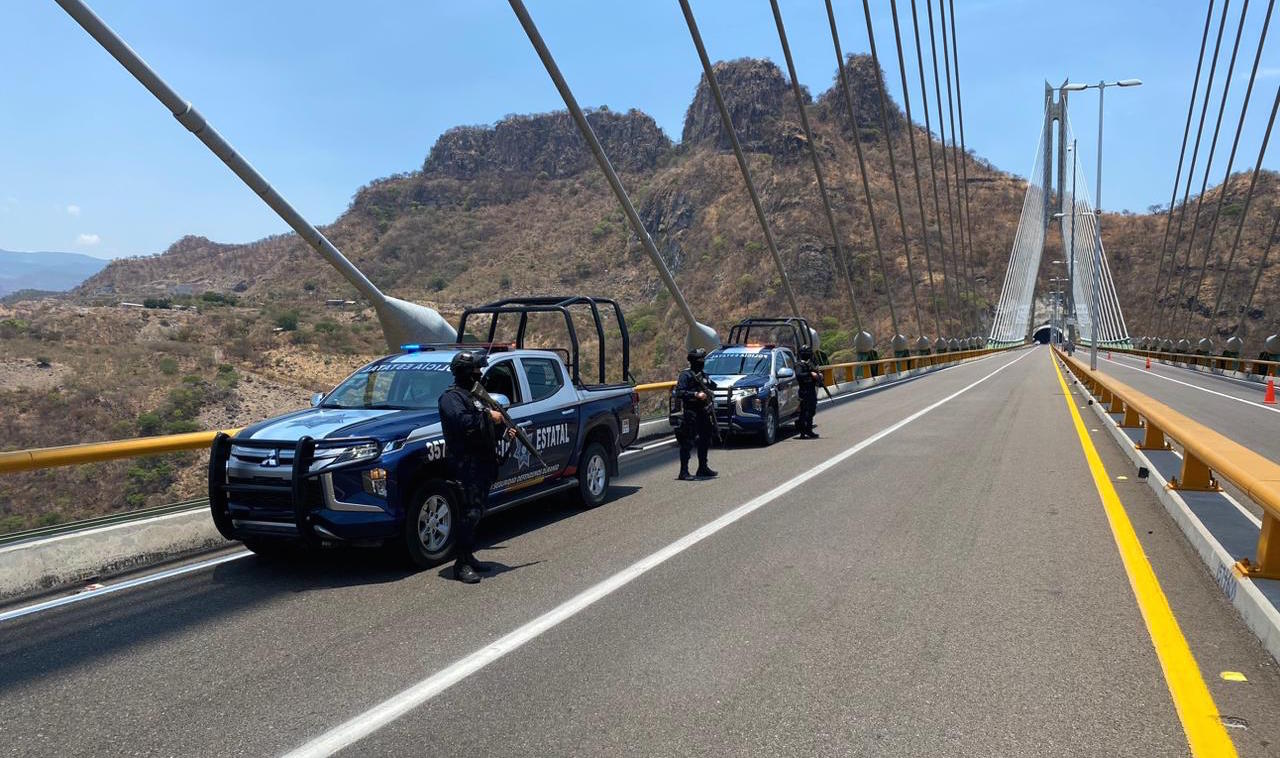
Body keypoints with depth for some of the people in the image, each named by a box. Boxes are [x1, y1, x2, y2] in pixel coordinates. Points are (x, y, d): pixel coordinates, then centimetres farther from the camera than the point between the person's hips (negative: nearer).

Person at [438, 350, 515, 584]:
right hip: (466, 465, -9)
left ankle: (468, 556, 23)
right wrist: (488, 416, -20)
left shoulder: (477, 394, 22)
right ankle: (461, 564, -6)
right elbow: (462, 422, -27)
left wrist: (503, 431, 17)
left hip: (483, 463, 9)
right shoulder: (452, 396, -8)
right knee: (468, 514, -11)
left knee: (476, 512, 13)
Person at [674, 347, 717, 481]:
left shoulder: (702, 375, 15)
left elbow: (713, 386, 24)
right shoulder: (686, 375, -8)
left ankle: (703, 468, 29)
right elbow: (679, 392, -18)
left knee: (704, 441, 16)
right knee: (687, 443, -7)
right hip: (690, 415, -8)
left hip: (703, 413, 8)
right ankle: (684, 472, -5)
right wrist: (696, 394, -24)